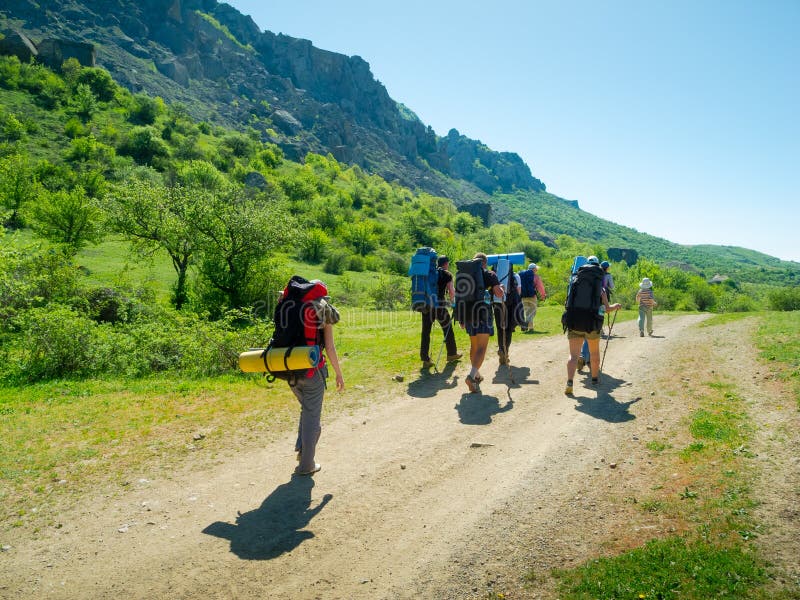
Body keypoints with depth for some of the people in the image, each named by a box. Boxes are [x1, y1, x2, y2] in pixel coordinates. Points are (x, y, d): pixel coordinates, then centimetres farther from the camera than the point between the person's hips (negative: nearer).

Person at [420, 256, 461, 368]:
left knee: (425, 332, 4)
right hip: (440, 305, -4)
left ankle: (425, 359, 1)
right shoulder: (447, 274, 3)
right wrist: (452, 300, 15)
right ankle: (452, 354, 27)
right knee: (448, 329, 15)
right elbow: (451, 291, -3)